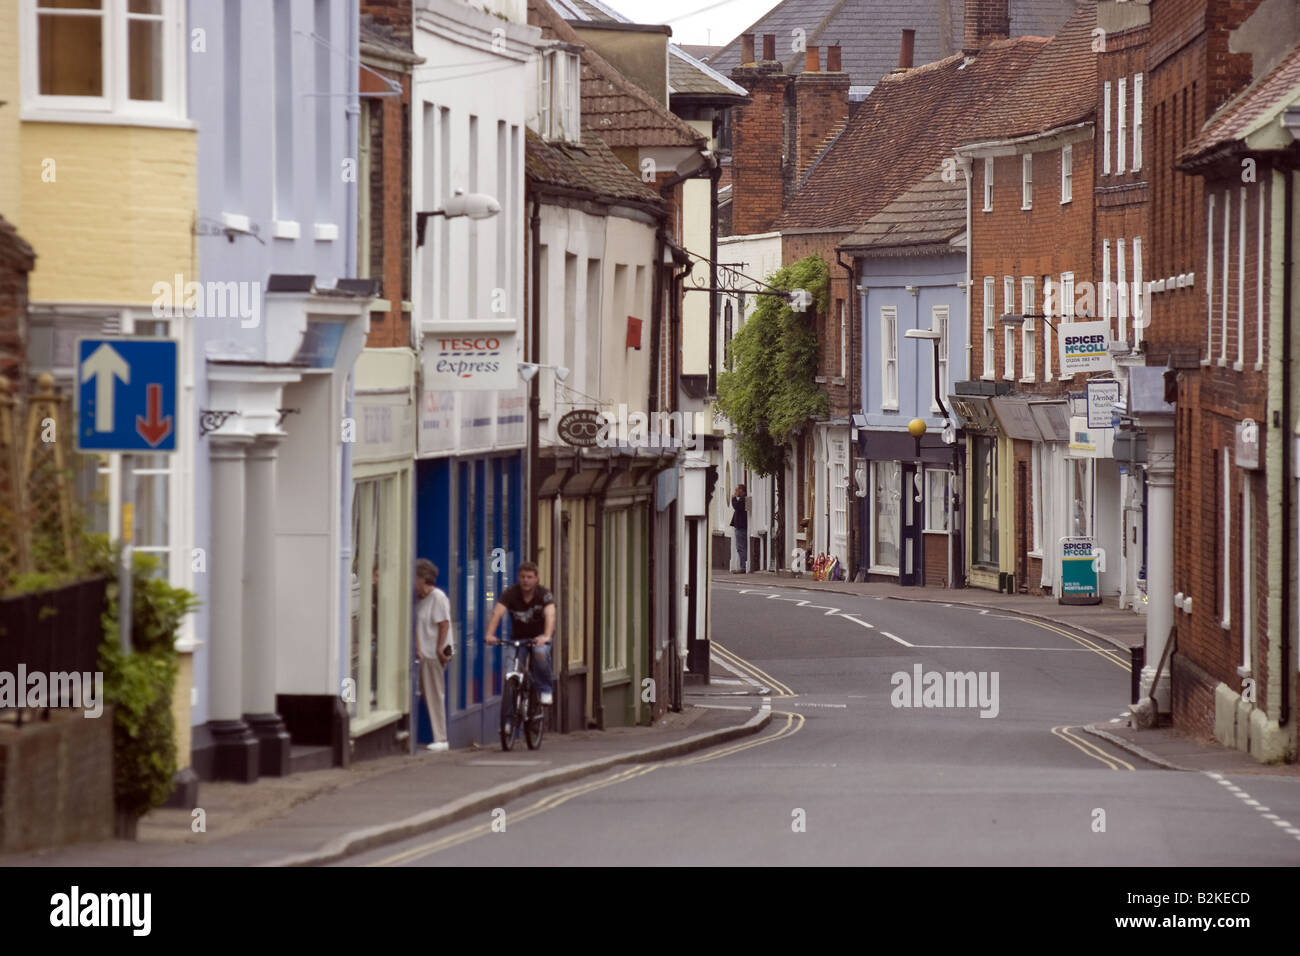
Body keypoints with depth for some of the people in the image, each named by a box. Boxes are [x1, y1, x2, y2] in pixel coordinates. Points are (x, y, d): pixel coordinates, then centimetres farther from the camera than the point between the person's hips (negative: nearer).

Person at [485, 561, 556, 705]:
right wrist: (490, 634, -45)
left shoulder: (544, 594, -18)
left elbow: (550, 615, -35)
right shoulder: (510, 593, -14)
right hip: (518, 638, 2)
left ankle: (545, 690, -13)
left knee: (540, 654, -35)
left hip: (539, 637, -2)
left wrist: (546, 636, -54)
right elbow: (497, 613, -28)